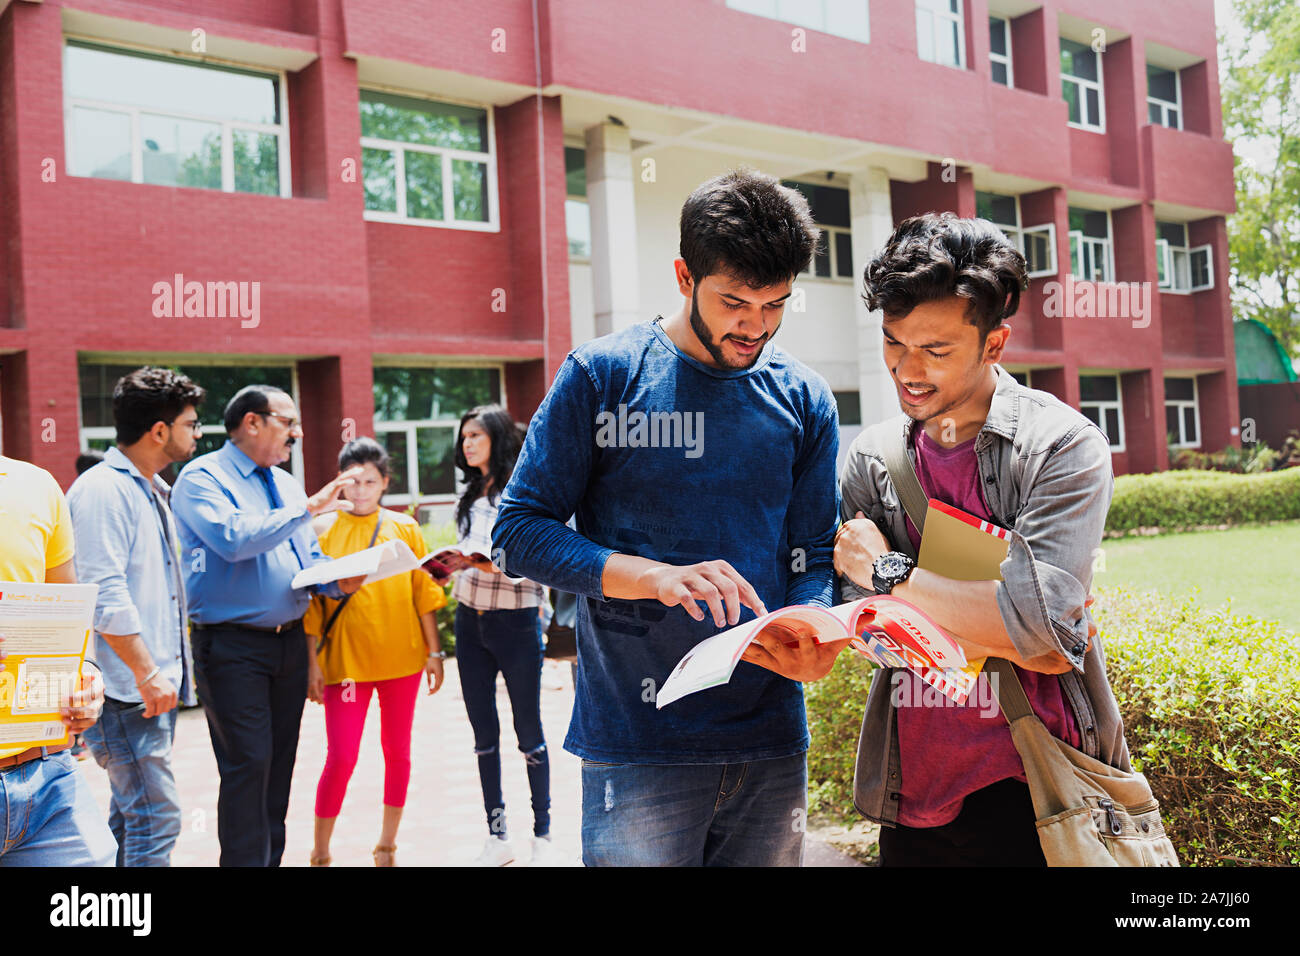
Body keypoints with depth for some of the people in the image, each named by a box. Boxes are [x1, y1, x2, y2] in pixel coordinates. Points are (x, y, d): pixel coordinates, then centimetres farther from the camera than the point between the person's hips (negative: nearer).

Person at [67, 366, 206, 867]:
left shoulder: (154, 492, 17)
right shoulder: (102, 491, -13)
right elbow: (104, 595, -21)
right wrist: (148, 673, -21)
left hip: (156, 684, 10)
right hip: (128, 691, -10)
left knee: (131, 816, 16)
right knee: (156, 816, -10)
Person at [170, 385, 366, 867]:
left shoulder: (285, 484, 16)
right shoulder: (202, 478, -7)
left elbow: (309, 559, 18)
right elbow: (234, 538, -24)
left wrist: (338, 581, -3)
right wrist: (307, 508, -19)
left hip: (290, 642, 7)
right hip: (233, 644, -7)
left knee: (280, 762, 12)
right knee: (248, 763, -10)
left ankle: (272, 856, 22)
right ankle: (245, 859, -2)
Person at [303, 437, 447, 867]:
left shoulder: (404, 527, 6)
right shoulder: (323, 530, 1)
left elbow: (423, 591, 7)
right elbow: (311, 601, 1)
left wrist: (434, 651, 4)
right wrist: (313, 662, -3)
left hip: (401, 655, 2)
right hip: (345, 657, -2)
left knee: (397, 751, 9)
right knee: (341, 757, -6)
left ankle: (387, 846, 23)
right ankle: (320, 853, 10)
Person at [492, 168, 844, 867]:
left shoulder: (805, 400, 6)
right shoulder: (601, 374, -4)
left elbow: (814, 558, 7)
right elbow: (519, 531, -6)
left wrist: (807, 636, -15)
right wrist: (655, 576, -19)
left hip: (771, 740, 4)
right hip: (636, 744, -3)